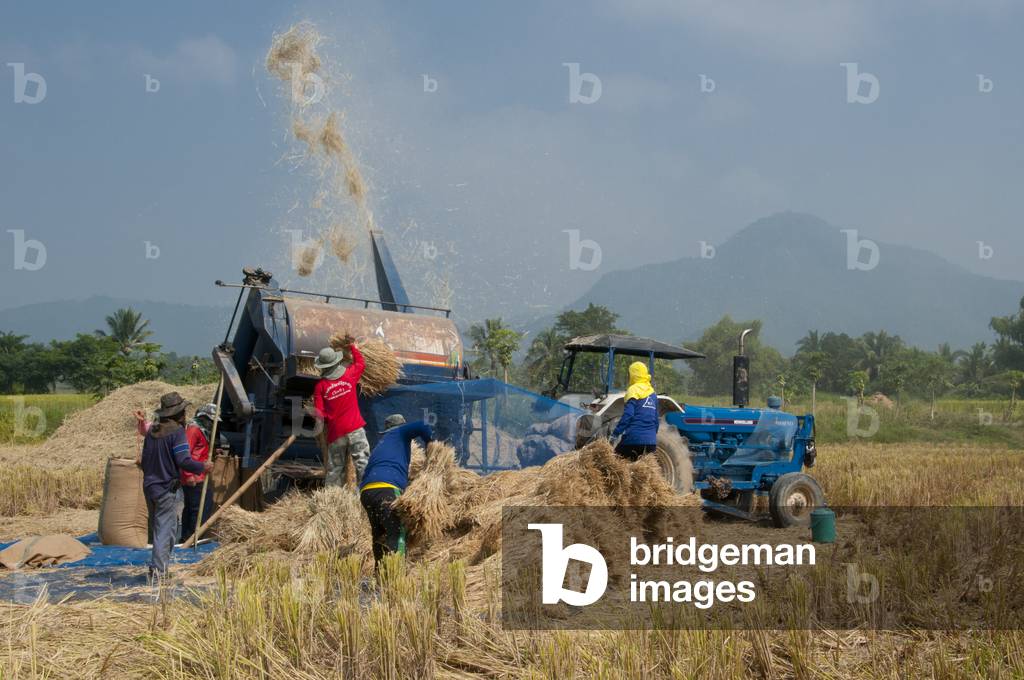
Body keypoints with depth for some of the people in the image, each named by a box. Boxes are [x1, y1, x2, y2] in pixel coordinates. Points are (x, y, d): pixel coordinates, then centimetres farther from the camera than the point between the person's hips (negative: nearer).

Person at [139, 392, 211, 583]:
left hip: (149, 486, 8)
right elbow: (183, 461, -19)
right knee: (166, 530, -6)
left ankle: (158, 568, 25)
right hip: (166, 488, -8)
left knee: (158, 528, 19)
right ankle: (158, 570, -14)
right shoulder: (176, 431, -13)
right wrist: (203, 467, -3)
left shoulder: (152, 430, 10)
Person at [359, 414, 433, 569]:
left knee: (379, 534, 19)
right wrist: (429, 444, 17)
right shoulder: (399, 433, 18)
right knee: (396, 533, -13)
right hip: (386, 488, -7)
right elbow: (422, 427, 1)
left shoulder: (380, 444, 36)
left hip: (365, 491, 7)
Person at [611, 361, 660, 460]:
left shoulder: (634, 390, -5)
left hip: (634, 439, -7)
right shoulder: (652, 393, 15)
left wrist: (615, 433, -15)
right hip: (651, 441, 7)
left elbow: (627, 415, -15)